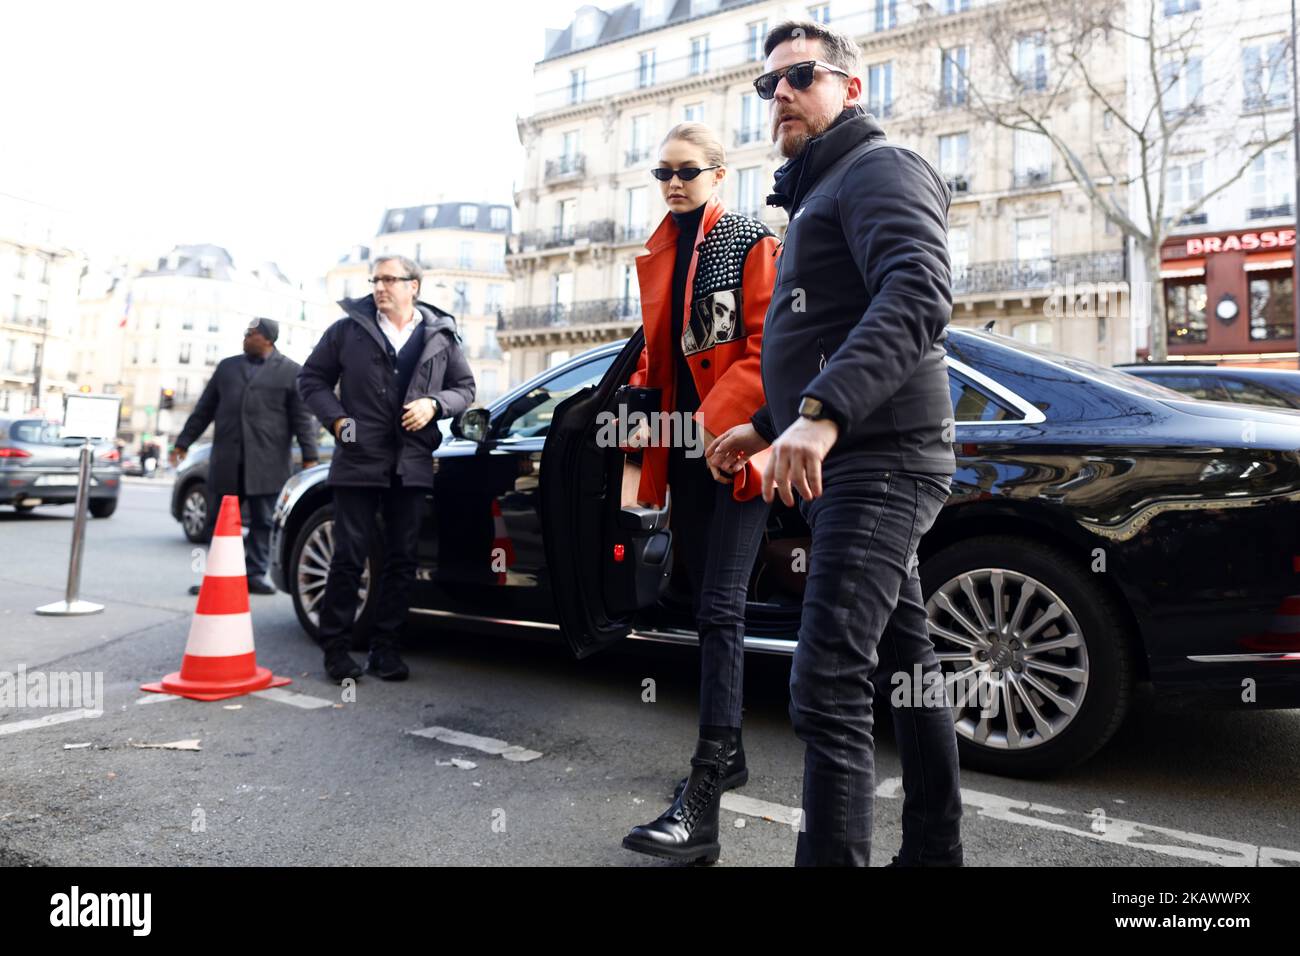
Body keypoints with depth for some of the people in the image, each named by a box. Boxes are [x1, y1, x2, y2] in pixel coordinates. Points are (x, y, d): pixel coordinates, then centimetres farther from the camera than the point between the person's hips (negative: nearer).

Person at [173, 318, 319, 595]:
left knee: (262, 522, 2)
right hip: (226, 460, 4)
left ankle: (255, 574, 10)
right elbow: (204, 409, 19)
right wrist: (183, 442, 17)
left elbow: (302, 417, -1)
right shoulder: (227, 366, 16)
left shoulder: (290, 371, 4)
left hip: (266, 462, -3)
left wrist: (309, 456, -7)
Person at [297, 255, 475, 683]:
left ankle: (385, 646, 20)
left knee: (402, 560, 7)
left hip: (412, 466, 2)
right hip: (357, 461, -2)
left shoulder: (441, 334, 8)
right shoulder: (348, 329, 4)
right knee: (349, 557, 2)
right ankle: (336, 646, 14)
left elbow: (464, 387, 13)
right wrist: (335, 418, -6)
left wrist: (435, 404, -7)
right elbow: (312, 377, 10)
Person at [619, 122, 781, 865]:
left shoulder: (753, 244, -2)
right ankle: (730, 754, 26)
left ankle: (703, 802, -13)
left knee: (720, 612, -13)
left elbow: (766, 349, -11)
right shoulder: (660, 258, 18)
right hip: (684, 454, 7)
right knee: (708, 609, 12)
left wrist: (719, 421, -21)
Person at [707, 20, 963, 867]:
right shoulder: (822, 192, 26)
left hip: (875, 462, -10)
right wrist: (769, 424, 27)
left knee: (829, 687, -15)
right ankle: (934, 850, 28)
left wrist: (823, 414, -34)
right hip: (851, 463, 10)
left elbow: (919, 295, -24)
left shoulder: (881, 169, -4)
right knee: (904, 664, 15)